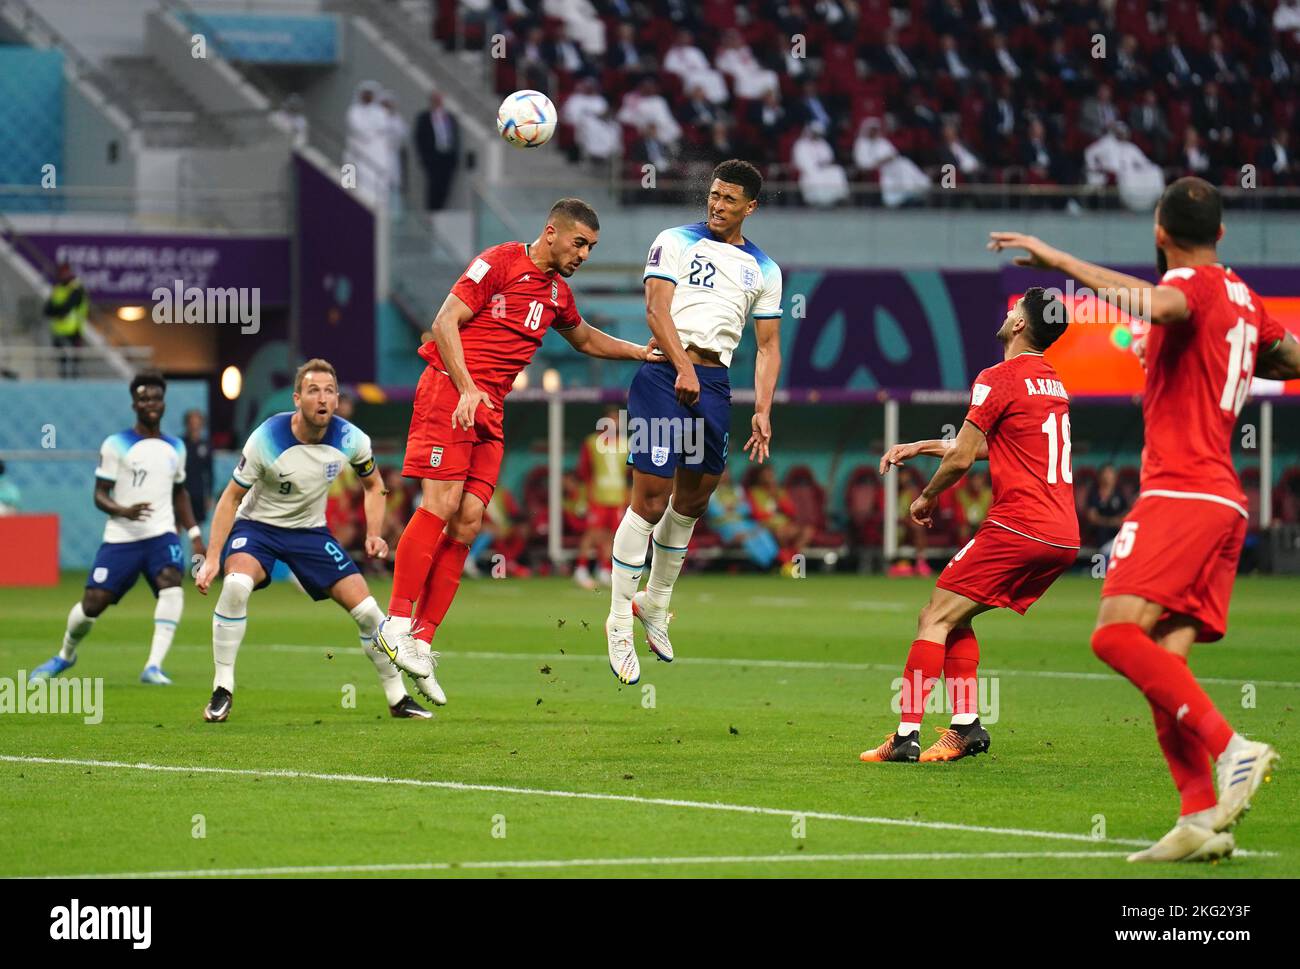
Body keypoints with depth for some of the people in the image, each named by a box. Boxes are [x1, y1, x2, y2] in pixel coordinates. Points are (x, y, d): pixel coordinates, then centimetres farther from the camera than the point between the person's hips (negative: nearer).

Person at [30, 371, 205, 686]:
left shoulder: (175, 448, 12)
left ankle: (154, 667, -29)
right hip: (120, 538, -2)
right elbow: (100, 495, -3)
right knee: (92, 604, -3)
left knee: (171, 585, -28)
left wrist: (195, 535, 18)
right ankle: (65, 654, 30)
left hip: (161, 534, 2)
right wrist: (124, 511, -23)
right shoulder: (116, 445, -3)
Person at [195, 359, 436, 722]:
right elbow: (231, 497, -14)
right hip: (257, 527, -3)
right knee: (236, 584, -34)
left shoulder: (350, 439, -13)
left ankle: (398, 698, 15)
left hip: (310, 531, 3)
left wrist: (373, 534, -6)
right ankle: (222, 690, -22)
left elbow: (373, 484, 9)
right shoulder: (267, 439, -24)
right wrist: (212, 558, -18)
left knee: (367, 610, -6)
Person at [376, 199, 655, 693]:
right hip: (449, 392, -7)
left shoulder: (557, 291, 18)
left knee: (468, 522, -2)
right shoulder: (500, 262, -5)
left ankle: (422, 638, -1)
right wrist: (467, 389, -18)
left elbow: (584, 338, 39)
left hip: (490, 410, 7)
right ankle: (397, 622, -13)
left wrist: (640, 352, 26)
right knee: (442, 503, -17)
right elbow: (445, 322, -10)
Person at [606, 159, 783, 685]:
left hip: (714, 384, 5)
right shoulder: (675, 242, 4)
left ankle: (655, 604, 31)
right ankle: (619, 621, -3)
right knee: (651, 497, -10)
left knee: (692, 499, 12)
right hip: (664, 372, -5)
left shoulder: (764, 270, 16)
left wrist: (762, 412, 4)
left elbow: (768, 346, 16)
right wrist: (682, 367, -21)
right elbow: (657, 309, -7)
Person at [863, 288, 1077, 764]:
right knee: (955, 618, 18)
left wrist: (926, 498, 10)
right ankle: (966, 725, 9)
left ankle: (907, 736, -13)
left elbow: (962, 459, -8)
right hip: (1064, 535, 8)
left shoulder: (998, 379, -7)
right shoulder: (1053, 382, 19)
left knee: (935, 618, -5)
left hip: (1017, 527, -8)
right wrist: (923, 446, 30)